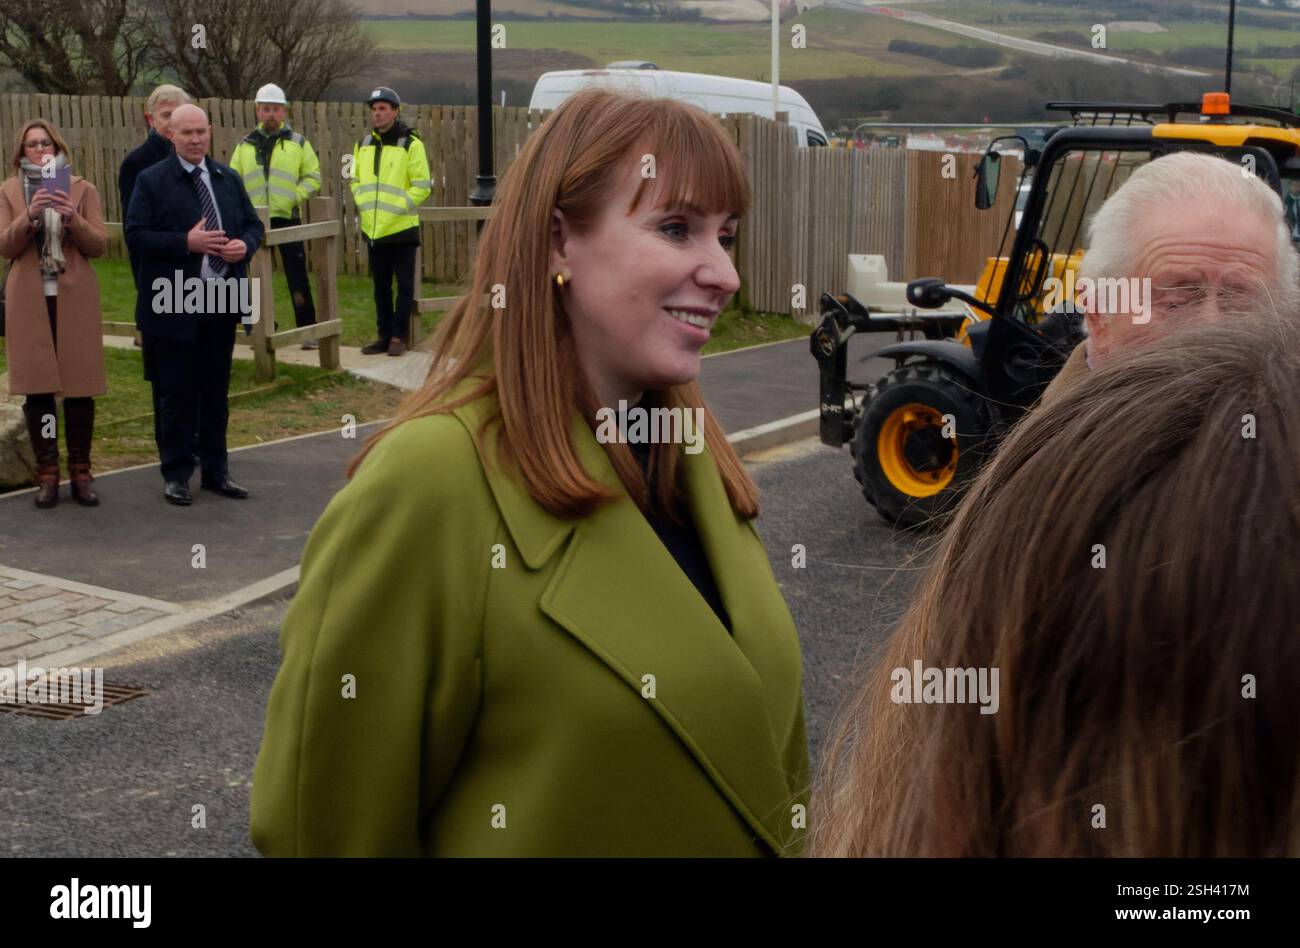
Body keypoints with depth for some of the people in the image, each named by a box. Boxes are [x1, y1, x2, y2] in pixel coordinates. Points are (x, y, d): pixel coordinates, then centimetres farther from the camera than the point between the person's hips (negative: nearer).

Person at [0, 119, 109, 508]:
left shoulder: (82, 189, 8)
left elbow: (99, 244, 2)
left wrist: (73, 219, -16)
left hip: (75, 300, 0)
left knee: (80, 386, 0)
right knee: (38, 386, -1)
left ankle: (80, 473, 8)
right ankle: (47, 474, 7)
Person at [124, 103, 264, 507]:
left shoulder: (228, 178, 11)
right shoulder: (151, 181, -4)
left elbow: (253, 224, 15)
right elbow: (136, 236, -11)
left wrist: (245, 244, -8)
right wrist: (186, 242, -22)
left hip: (222, 303, 5)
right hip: (173, 305, -4)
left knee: (216, 391, 12)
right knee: (175, 394, 2)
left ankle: (215, 471, 21)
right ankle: (176, 474, 12)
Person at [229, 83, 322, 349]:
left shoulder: (298, 143, 5)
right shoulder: (245, 145, 11)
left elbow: (313, 176, 4)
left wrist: (294, 197, -9)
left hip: (287, 218, -2)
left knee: (297, 277, -2)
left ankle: (308, 329, 4)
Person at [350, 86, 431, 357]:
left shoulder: (410, 143, -7)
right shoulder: (363, 144, 10)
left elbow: (422, 185, -9)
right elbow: (355, 180, 19)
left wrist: (398, 206, -16)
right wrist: (363, 203, 3)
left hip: (402, 227, -5)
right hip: (373, 228, 5)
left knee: (404, 285, 1)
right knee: (380, 286, 11)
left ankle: (399, 336, 7)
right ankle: (384, 335, 19)